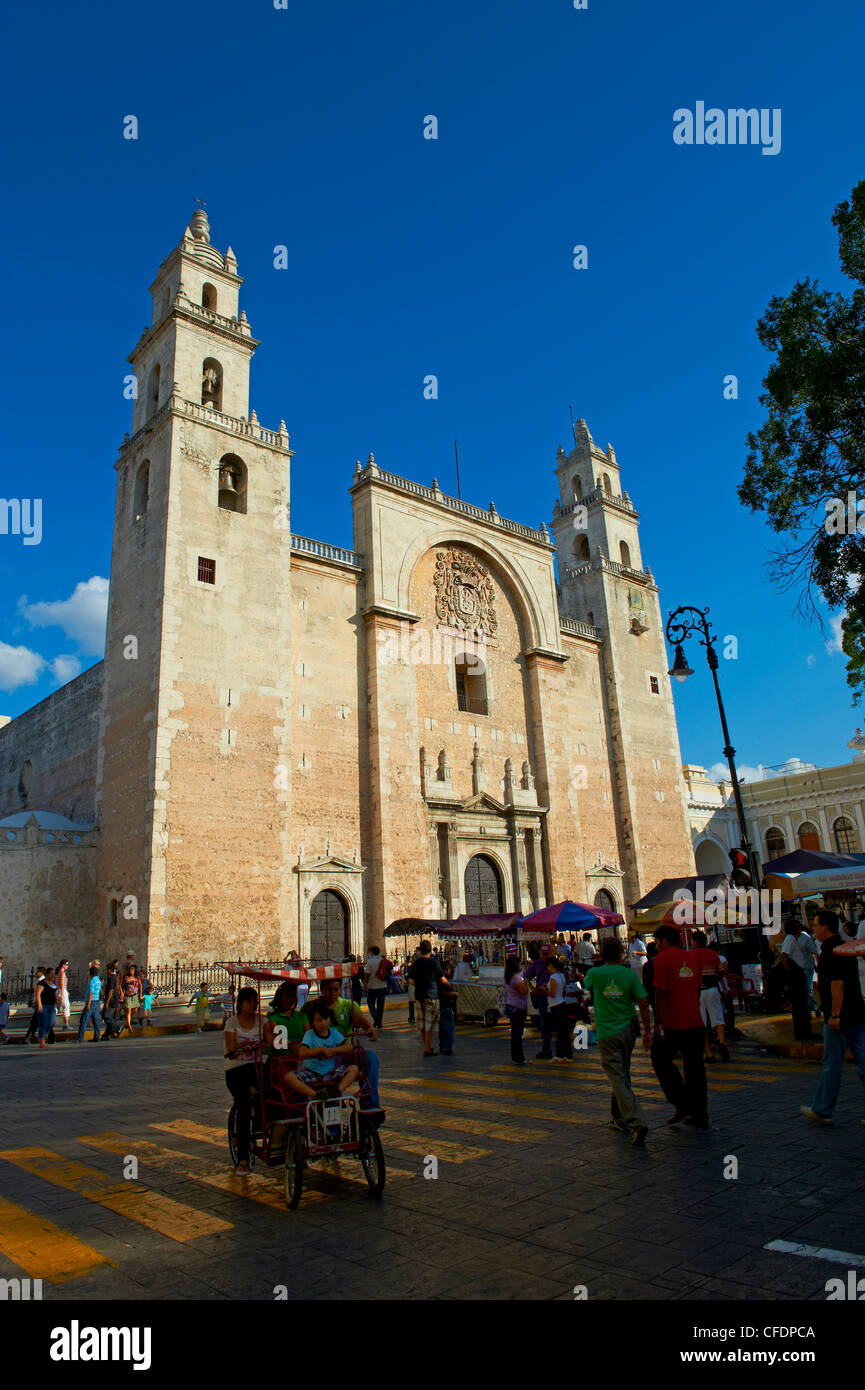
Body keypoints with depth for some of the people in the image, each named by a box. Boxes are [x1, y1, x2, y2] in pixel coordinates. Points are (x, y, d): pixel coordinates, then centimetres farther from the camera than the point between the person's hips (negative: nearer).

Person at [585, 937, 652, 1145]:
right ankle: (619, 1118, 31)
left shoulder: (595, 973, -7)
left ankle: (637, 1123, -18)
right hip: (628, 1030, 3)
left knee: (618, 1079, -4)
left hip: (607, 1033, -3)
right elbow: (643, 1004, -5)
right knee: (623, 1075, 20)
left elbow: (586, 985, 16)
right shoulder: (630, 974, -5)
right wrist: (648, 1031, 4)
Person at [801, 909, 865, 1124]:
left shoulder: (830, 951, -15)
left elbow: (837, 983, -22)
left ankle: (822, 1110, 14)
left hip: (840, 1019, -9)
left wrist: (834, 1015, -21)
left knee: (832, 1066, 3)